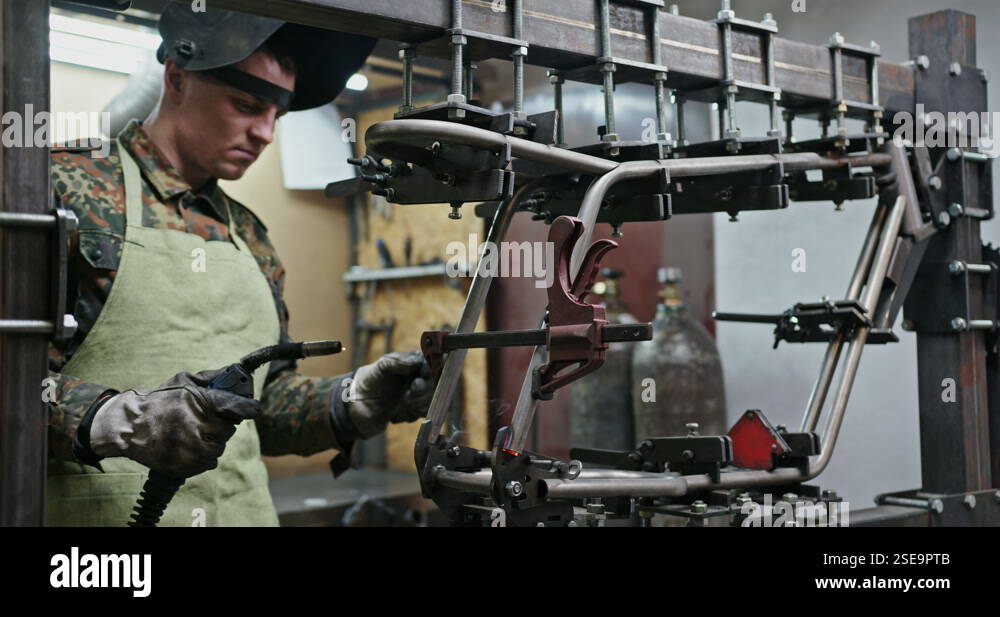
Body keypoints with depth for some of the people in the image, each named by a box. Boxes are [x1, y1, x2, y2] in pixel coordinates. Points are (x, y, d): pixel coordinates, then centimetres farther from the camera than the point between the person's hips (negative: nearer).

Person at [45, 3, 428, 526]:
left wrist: (356, 400, -2)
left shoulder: (250, 236, 12)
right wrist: (117, 421, -28)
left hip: (245, 512, 6)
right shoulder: (69, 188, -7)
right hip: (98, 510, -6)